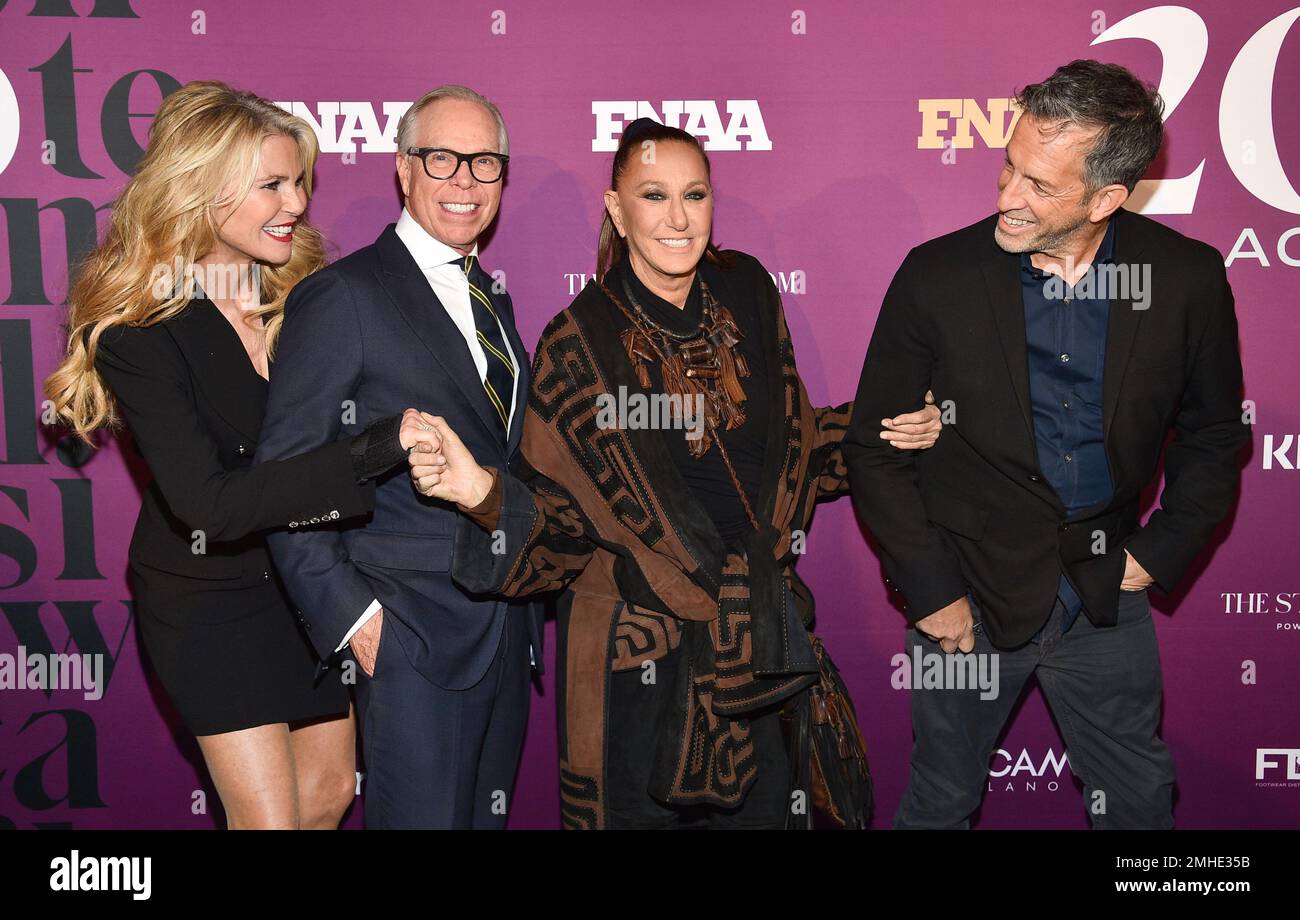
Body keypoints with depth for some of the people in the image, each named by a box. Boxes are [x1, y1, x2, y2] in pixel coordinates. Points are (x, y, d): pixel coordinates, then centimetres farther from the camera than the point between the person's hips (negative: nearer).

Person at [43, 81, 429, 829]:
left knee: (330, 790, 16)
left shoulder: (301, 291, -7)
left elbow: (327, 433, -1)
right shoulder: (138, 326, -21)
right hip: (209, 595, -5)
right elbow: (208, 501, -31)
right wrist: (379, 447, -37)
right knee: (269, 816, 2)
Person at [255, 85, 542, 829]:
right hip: (412, 635, -7)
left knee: (489, 814, 18)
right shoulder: (342, 297, -10)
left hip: (507, 628, 8)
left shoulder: (491, 298, 14)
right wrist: (351, 614, -16)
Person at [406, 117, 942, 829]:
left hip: (757, 641, 4)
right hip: (638, 658, -4)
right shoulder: (581, 341, -12)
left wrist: (880, 433, -2)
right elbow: (562, 522, -11)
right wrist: (484, 493, -29)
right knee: (640, 812, 12)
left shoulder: (747, 294, -1)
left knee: (758, 810, 18)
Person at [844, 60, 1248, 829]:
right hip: (969, 591, -1)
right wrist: (930, 593, -8)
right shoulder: (937, 276, -14)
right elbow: (875, 449, -7)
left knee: (1140, 800, 18)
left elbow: (1213, 434, 7)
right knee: (941, 803, 14)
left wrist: (1161, 554, -1)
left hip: (1106, 592, 2)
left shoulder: (1189, 278, -9)